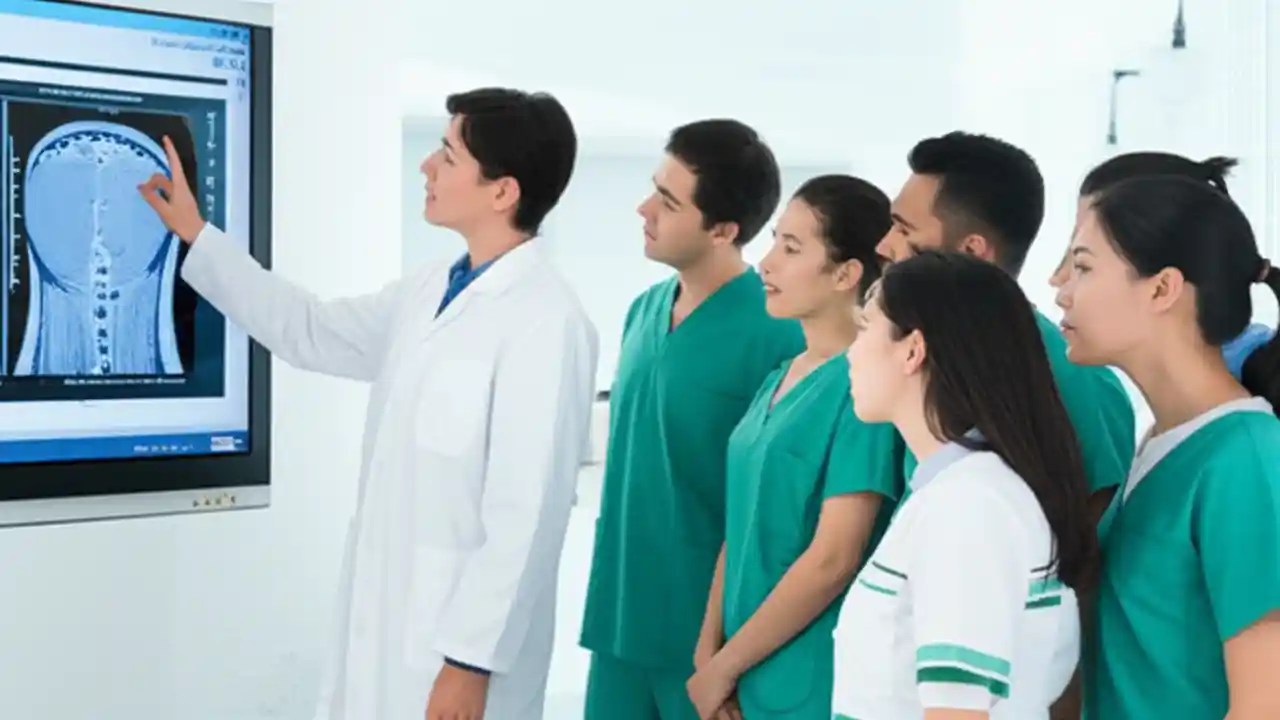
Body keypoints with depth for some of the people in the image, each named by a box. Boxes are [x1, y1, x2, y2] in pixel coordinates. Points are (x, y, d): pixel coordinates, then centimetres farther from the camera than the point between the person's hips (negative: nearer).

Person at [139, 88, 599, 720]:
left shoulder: (546, 324, -20)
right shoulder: (426, 293, 7)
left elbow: (525, 516, -22)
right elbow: (310, 332, 22)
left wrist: (471, 661, -19)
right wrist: (196, 236, 23)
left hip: (457, 642, -8)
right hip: (383, 621, 8)